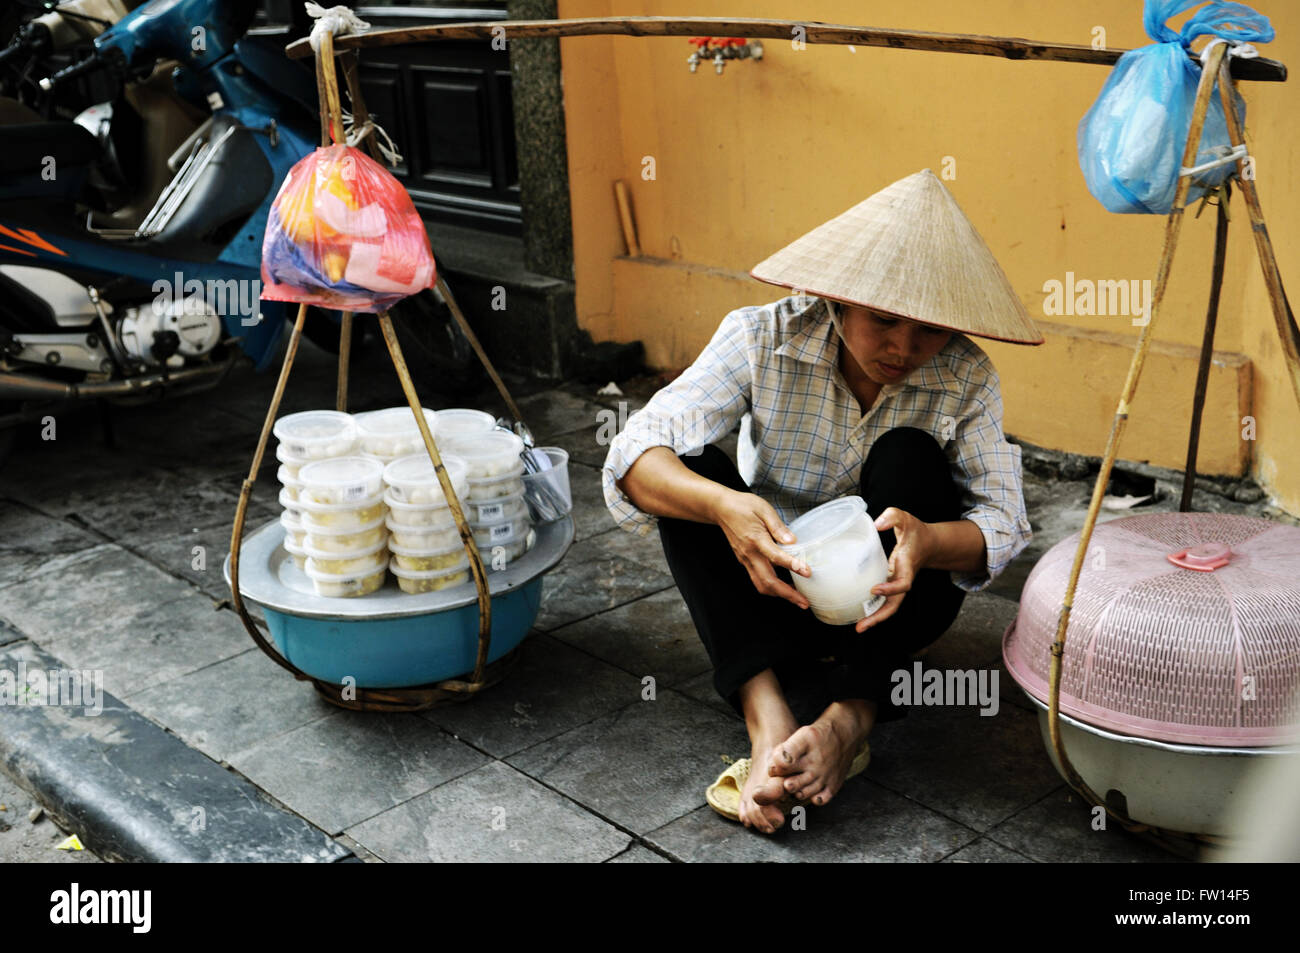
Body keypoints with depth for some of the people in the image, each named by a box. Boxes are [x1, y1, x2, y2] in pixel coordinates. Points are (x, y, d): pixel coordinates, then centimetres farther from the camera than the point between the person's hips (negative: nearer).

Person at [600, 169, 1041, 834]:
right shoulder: (762, 338, -19)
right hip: (771, 581, 0)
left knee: (909, 456, -27)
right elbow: (636, 455, -27)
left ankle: (853, 716, -33)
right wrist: (723, 506, -49)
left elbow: (1003, 522, -19)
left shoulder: (965, 377, -15)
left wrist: (927, 541, -42)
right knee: (692, 474, -26)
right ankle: (766, 717, -38)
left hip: (887, 597, 0)